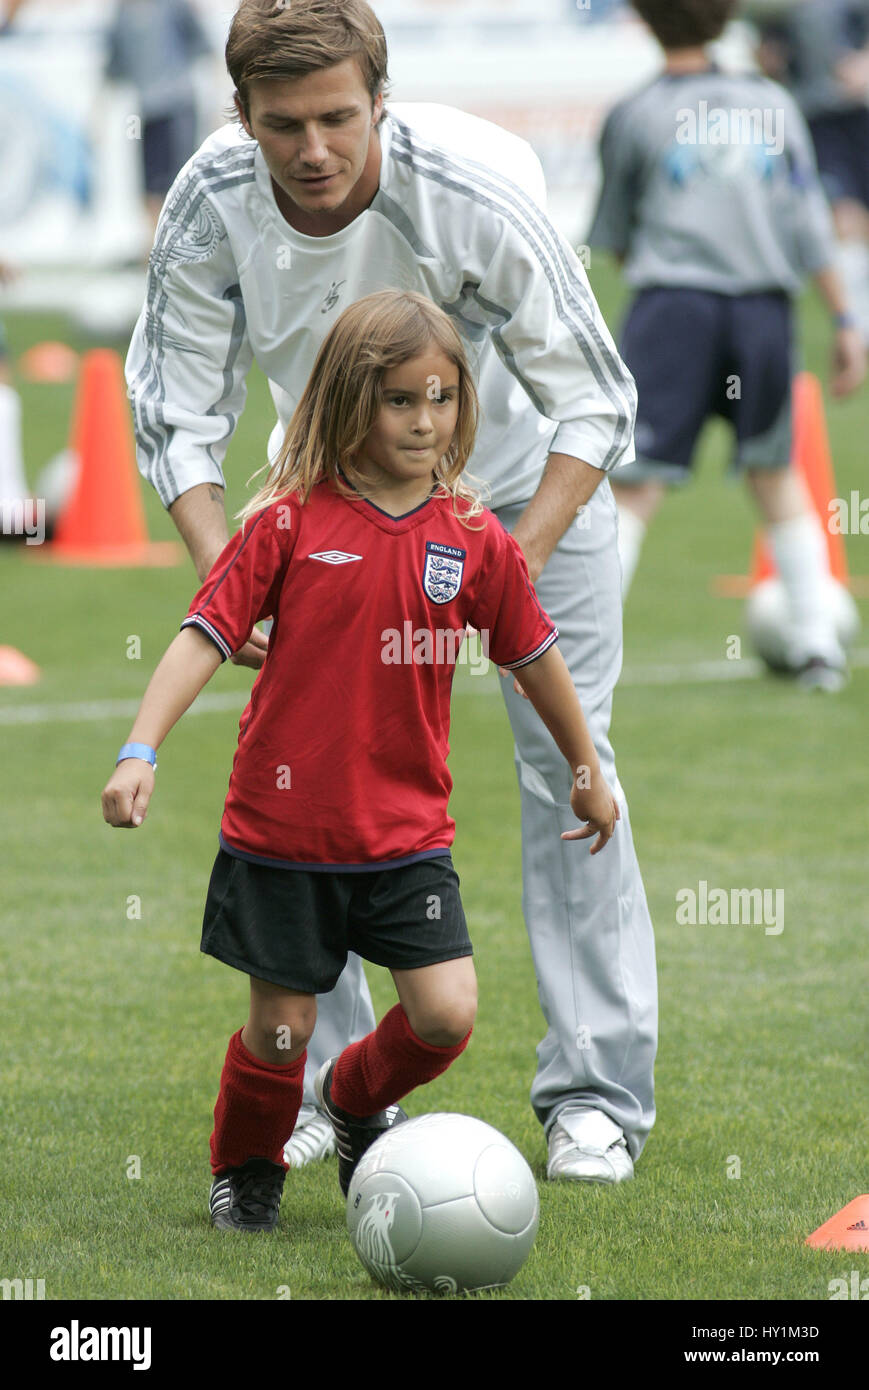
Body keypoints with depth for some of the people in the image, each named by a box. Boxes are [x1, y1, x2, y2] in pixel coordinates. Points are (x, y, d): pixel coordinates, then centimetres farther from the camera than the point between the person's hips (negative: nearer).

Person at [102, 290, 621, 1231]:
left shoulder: (474, 540, 1)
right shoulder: (289, 522, -7)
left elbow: (533, 656, 14)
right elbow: (205, 635, -9)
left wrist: (586, 771, 24)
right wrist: (141, 750, -19)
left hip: (407, 831, 2)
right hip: (284, 827, -2)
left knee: (446, 1016, -8)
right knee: (282, 1030, 4)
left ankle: (357, 1098, 25)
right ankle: (245, 1170, 34)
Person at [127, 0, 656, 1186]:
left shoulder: (476, 187, -34)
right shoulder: (212, 202, -26)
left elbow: (593, 403, -27)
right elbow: (177, 413, -16)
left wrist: (516, 566, -39)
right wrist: (224, 577, -32)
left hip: (527, 479, -3)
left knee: (566, 761, -9)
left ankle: (598, 1096, -3)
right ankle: (325, 1086, 11)